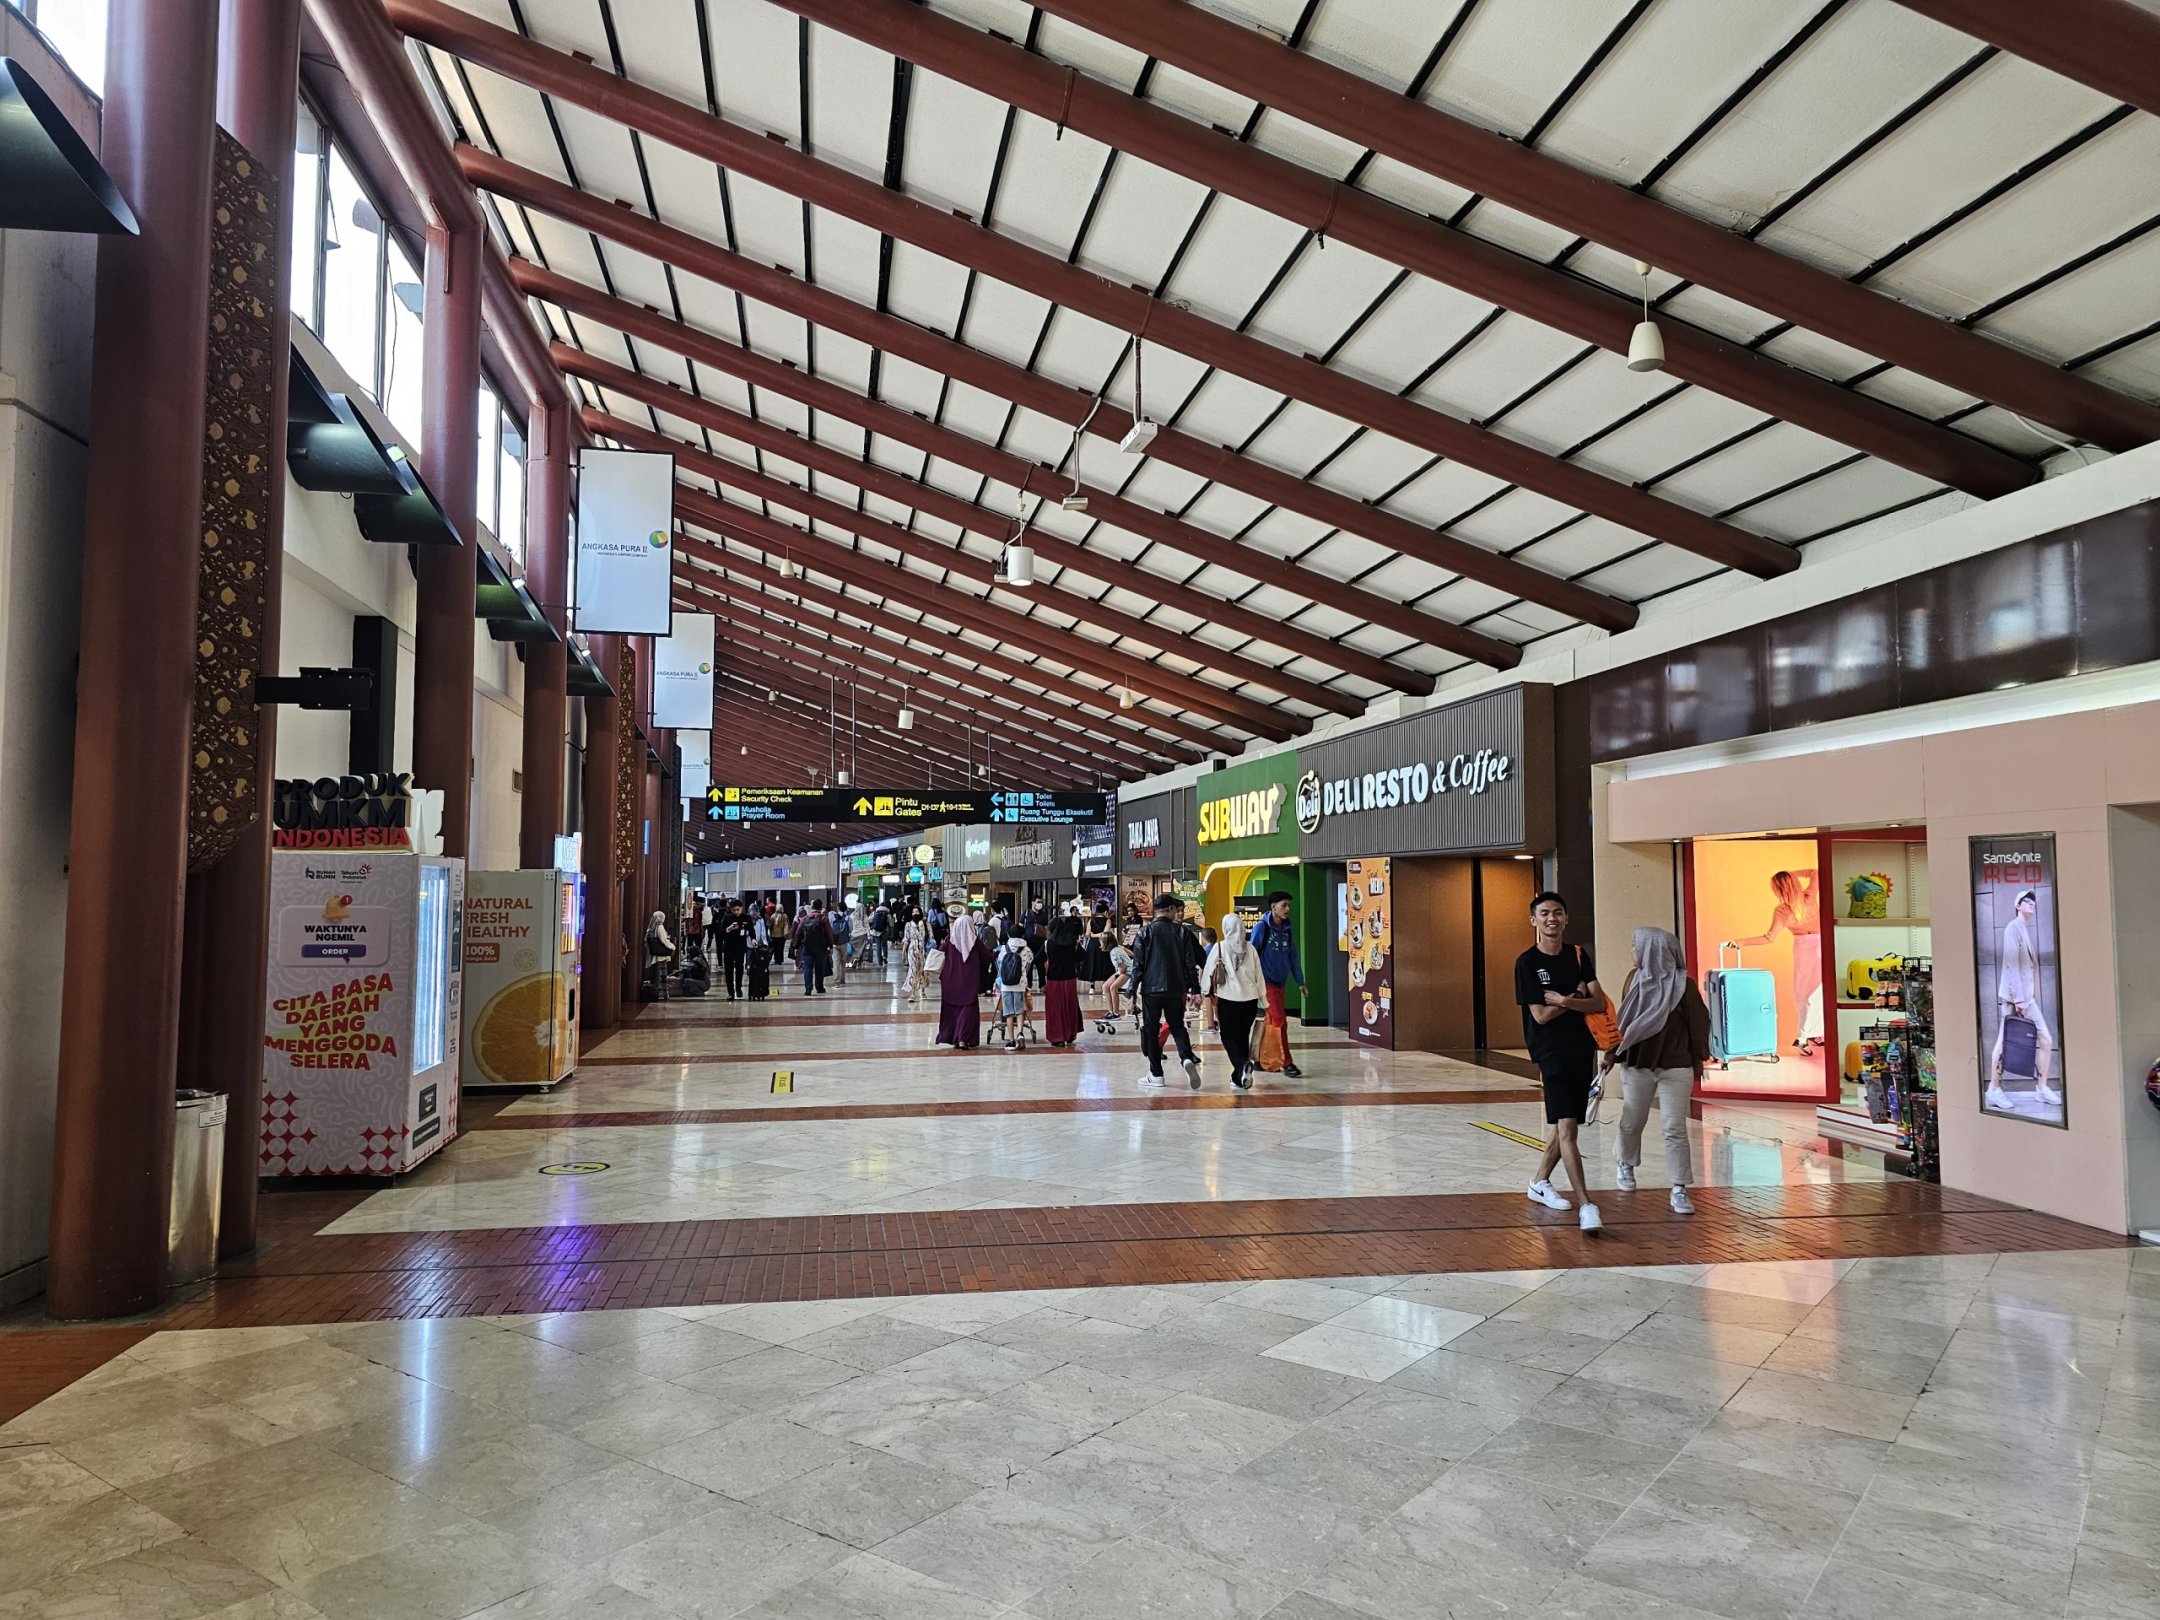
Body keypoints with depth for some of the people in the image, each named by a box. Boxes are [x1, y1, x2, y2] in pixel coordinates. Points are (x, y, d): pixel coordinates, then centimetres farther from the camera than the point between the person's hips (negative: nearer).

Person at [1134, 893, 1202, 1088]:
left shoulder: (1146, 932, -4)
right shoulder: (1182, 931, 2)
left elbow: (1138, 963, -5)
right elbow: (1189, 962, 1)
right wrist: (1195, 988, 6)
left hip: (1151, 989, -2)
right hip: (1176, 989, 2)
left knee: (1151, 1030, 6)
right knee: (1177, 1026, 14)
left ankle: (1156, 1074, 7)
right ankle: (1187, 1057, -12)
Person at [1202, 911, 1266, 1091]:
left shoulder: (1220, 947, -5)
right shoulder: (1250, 948, 2)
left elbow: (1207, 971, -4)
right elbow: (1259, 974, 6)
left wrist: (1204, 992, 9)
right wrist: (1263, 998, 14)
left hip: (1228, 998, -3)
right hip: (1250, 998, 3)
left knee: (1228, 1037, 5)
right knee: (1243, 1036, 13)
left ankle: (1242, 1064, -21)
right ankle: (1240, 1076, 15)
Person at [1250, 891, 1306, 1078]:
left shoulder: (1286, 929, 9)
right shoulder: (1262, 927, -10)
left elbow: (1293, 957, 15)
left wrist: (1300, 982, 15)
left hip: (1280, 983, 7)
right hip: (1266, 982, -7)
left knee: (1272, 1023, 11)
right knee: (1280, 1022, -11)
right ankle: (1287, 1063, -7)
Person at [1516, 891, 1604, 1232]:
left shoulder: (1578, 955, 8)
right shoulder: (1527, 962, -7)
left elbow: (1599, 1003, -1)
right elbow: (1541, 1015, -12)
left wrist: (1563, 1000, -17)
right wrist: (1576, 997, -4)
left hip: (1583, 1048, 6)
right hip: (1552, 1050, -6)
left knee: (1567, 1124, 14)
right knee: (1566, 1127, -15)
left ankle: (1539, 1182, 33)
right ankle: (1587, 1206, -17)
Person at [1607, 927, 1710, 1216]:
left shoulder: (1683, 984, -10)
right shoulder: (1635, 978, 2)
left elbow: (1698, 1022, -2)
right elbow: (1623, 1018, 8)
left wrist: (1698, 1059, 3)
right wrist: (1612, 1053, 9)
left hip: (1676, 1068, -3)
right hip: (1636, 1065, 3)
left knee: (1675, 1129, -3)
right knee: (1631, 1123, 14)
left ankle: (1679, 1190, 4)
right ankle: (1626, 1166, 39)